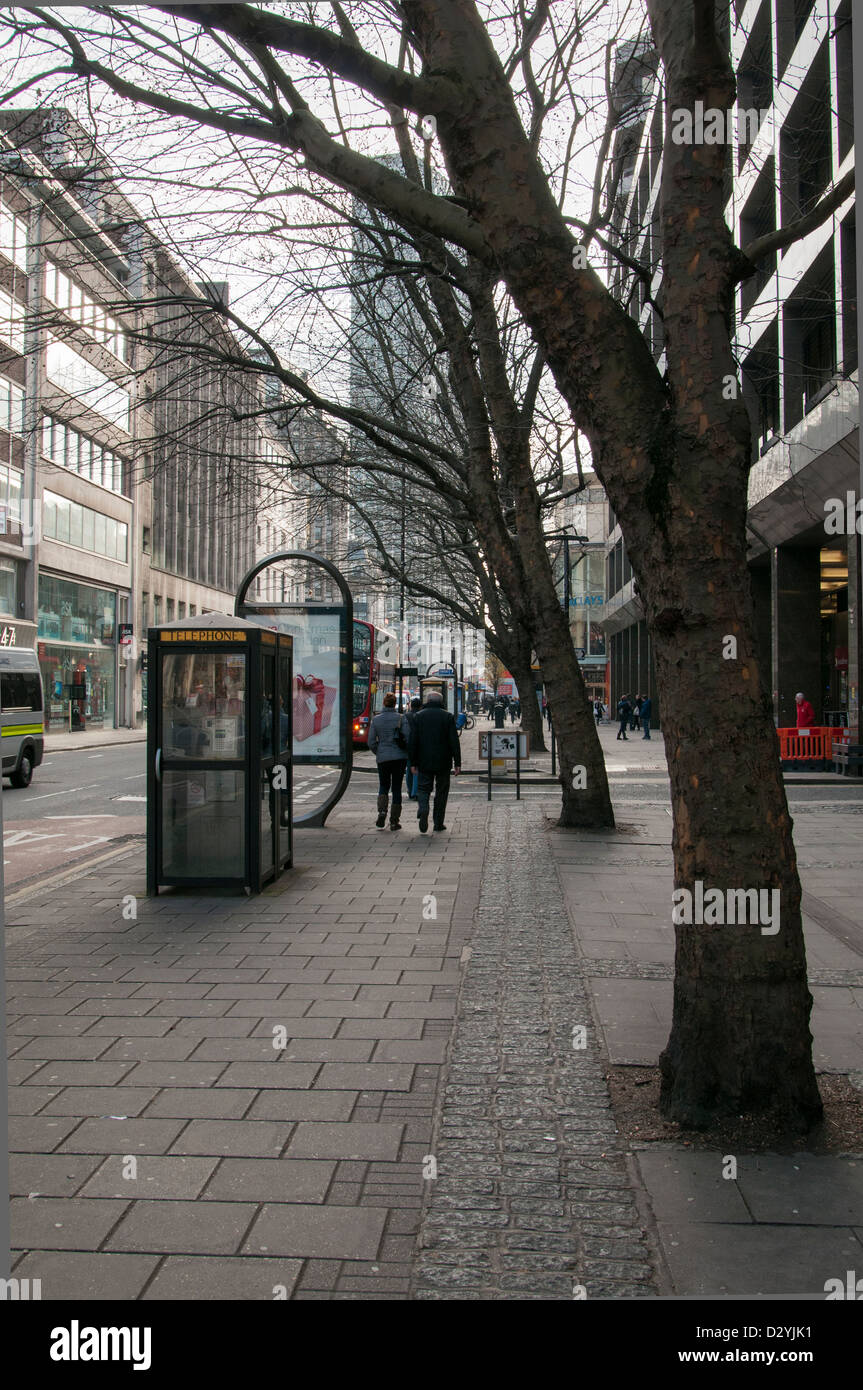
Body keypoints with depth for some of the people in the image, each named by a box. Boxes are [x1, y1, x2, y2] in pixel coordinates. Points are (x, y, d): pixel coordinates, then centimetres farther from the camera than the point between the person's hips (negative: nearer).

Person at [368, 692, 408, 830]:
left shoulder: (376, 720, 1)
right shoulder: (401, 718, -5)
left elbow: (371, 742, 1)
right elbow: (408, 738, -9)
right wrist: (408, 752, 9)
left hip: (382, 758, 1)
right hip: (400, 756, -1)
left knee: (383, 786, 16)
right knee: (396, 787, 7)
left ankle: (382, 812, -9)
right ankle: (394, 821, 8)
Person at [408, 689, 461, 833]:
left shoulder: (419, 716, 2)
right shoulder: (447, 716, -1)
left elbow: (413, 741, -1)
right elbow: (454, 742, -6)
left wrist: (413, 762, 4)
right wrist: (457, 763, -3)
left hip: (424, 762, 0)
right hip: (443, 762, 0)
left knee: (423, 789, 6)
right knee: (442, 791, 10)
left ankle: (423, 810, -23)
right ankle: (438, 823, 12)